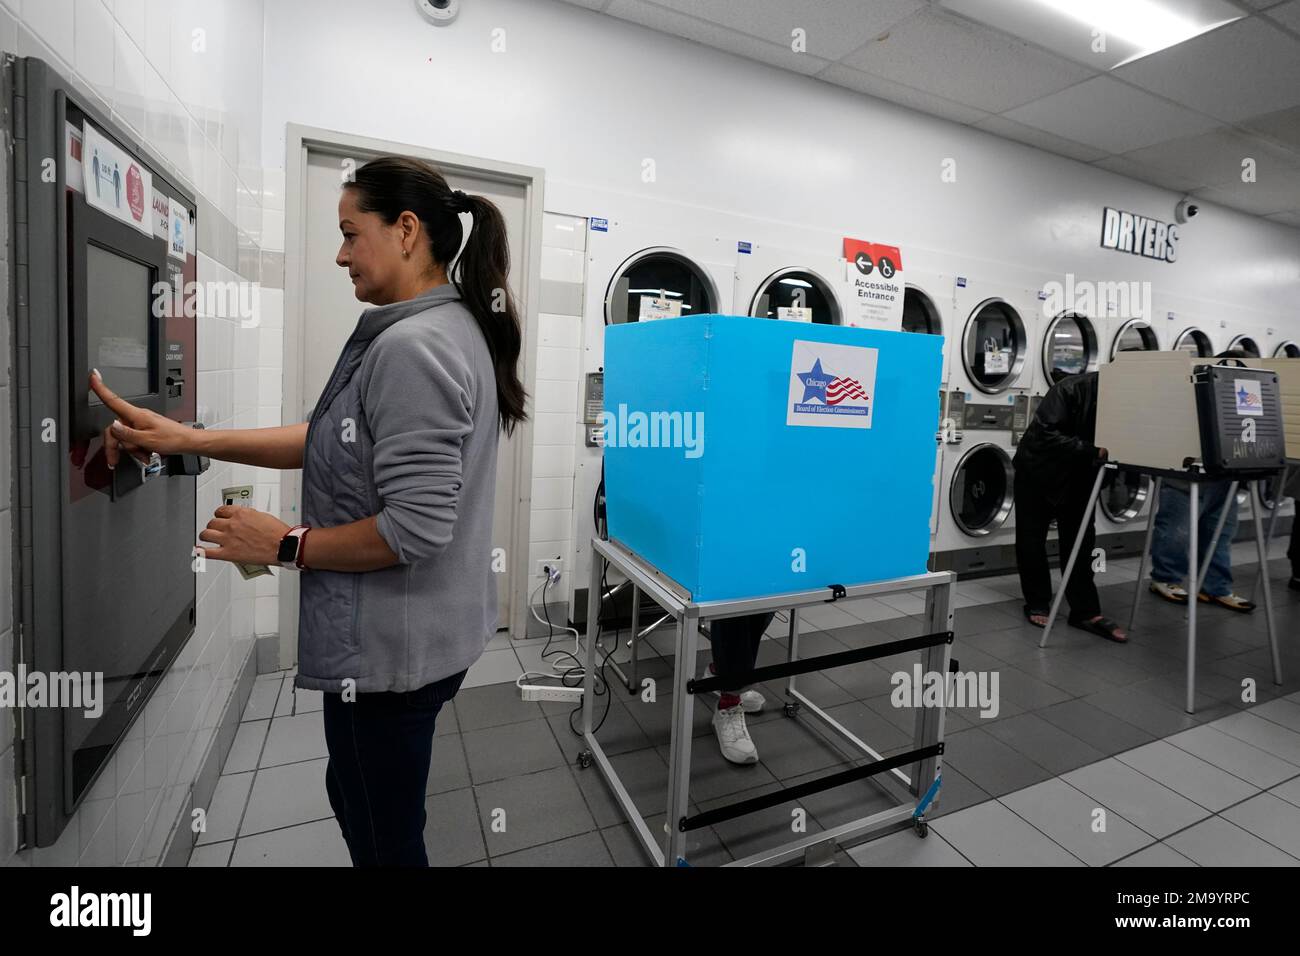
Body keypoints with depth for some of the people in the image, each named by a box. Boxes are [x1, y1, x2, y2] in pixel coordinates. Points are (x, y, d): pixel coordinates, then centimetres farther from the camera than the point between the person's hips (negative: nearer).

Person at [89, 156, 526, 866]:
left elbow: (415, 529, -27)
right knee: (357, 800, 30)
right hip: (420, 631, 10)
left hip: (391, 645, -10)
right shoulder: (454, 326, 8)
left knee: (384, 840, 14)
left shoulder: (410, 347, -23)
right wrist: (190, 440, 7)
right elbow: (340, 443, 11)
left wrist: (284, 545, -13)